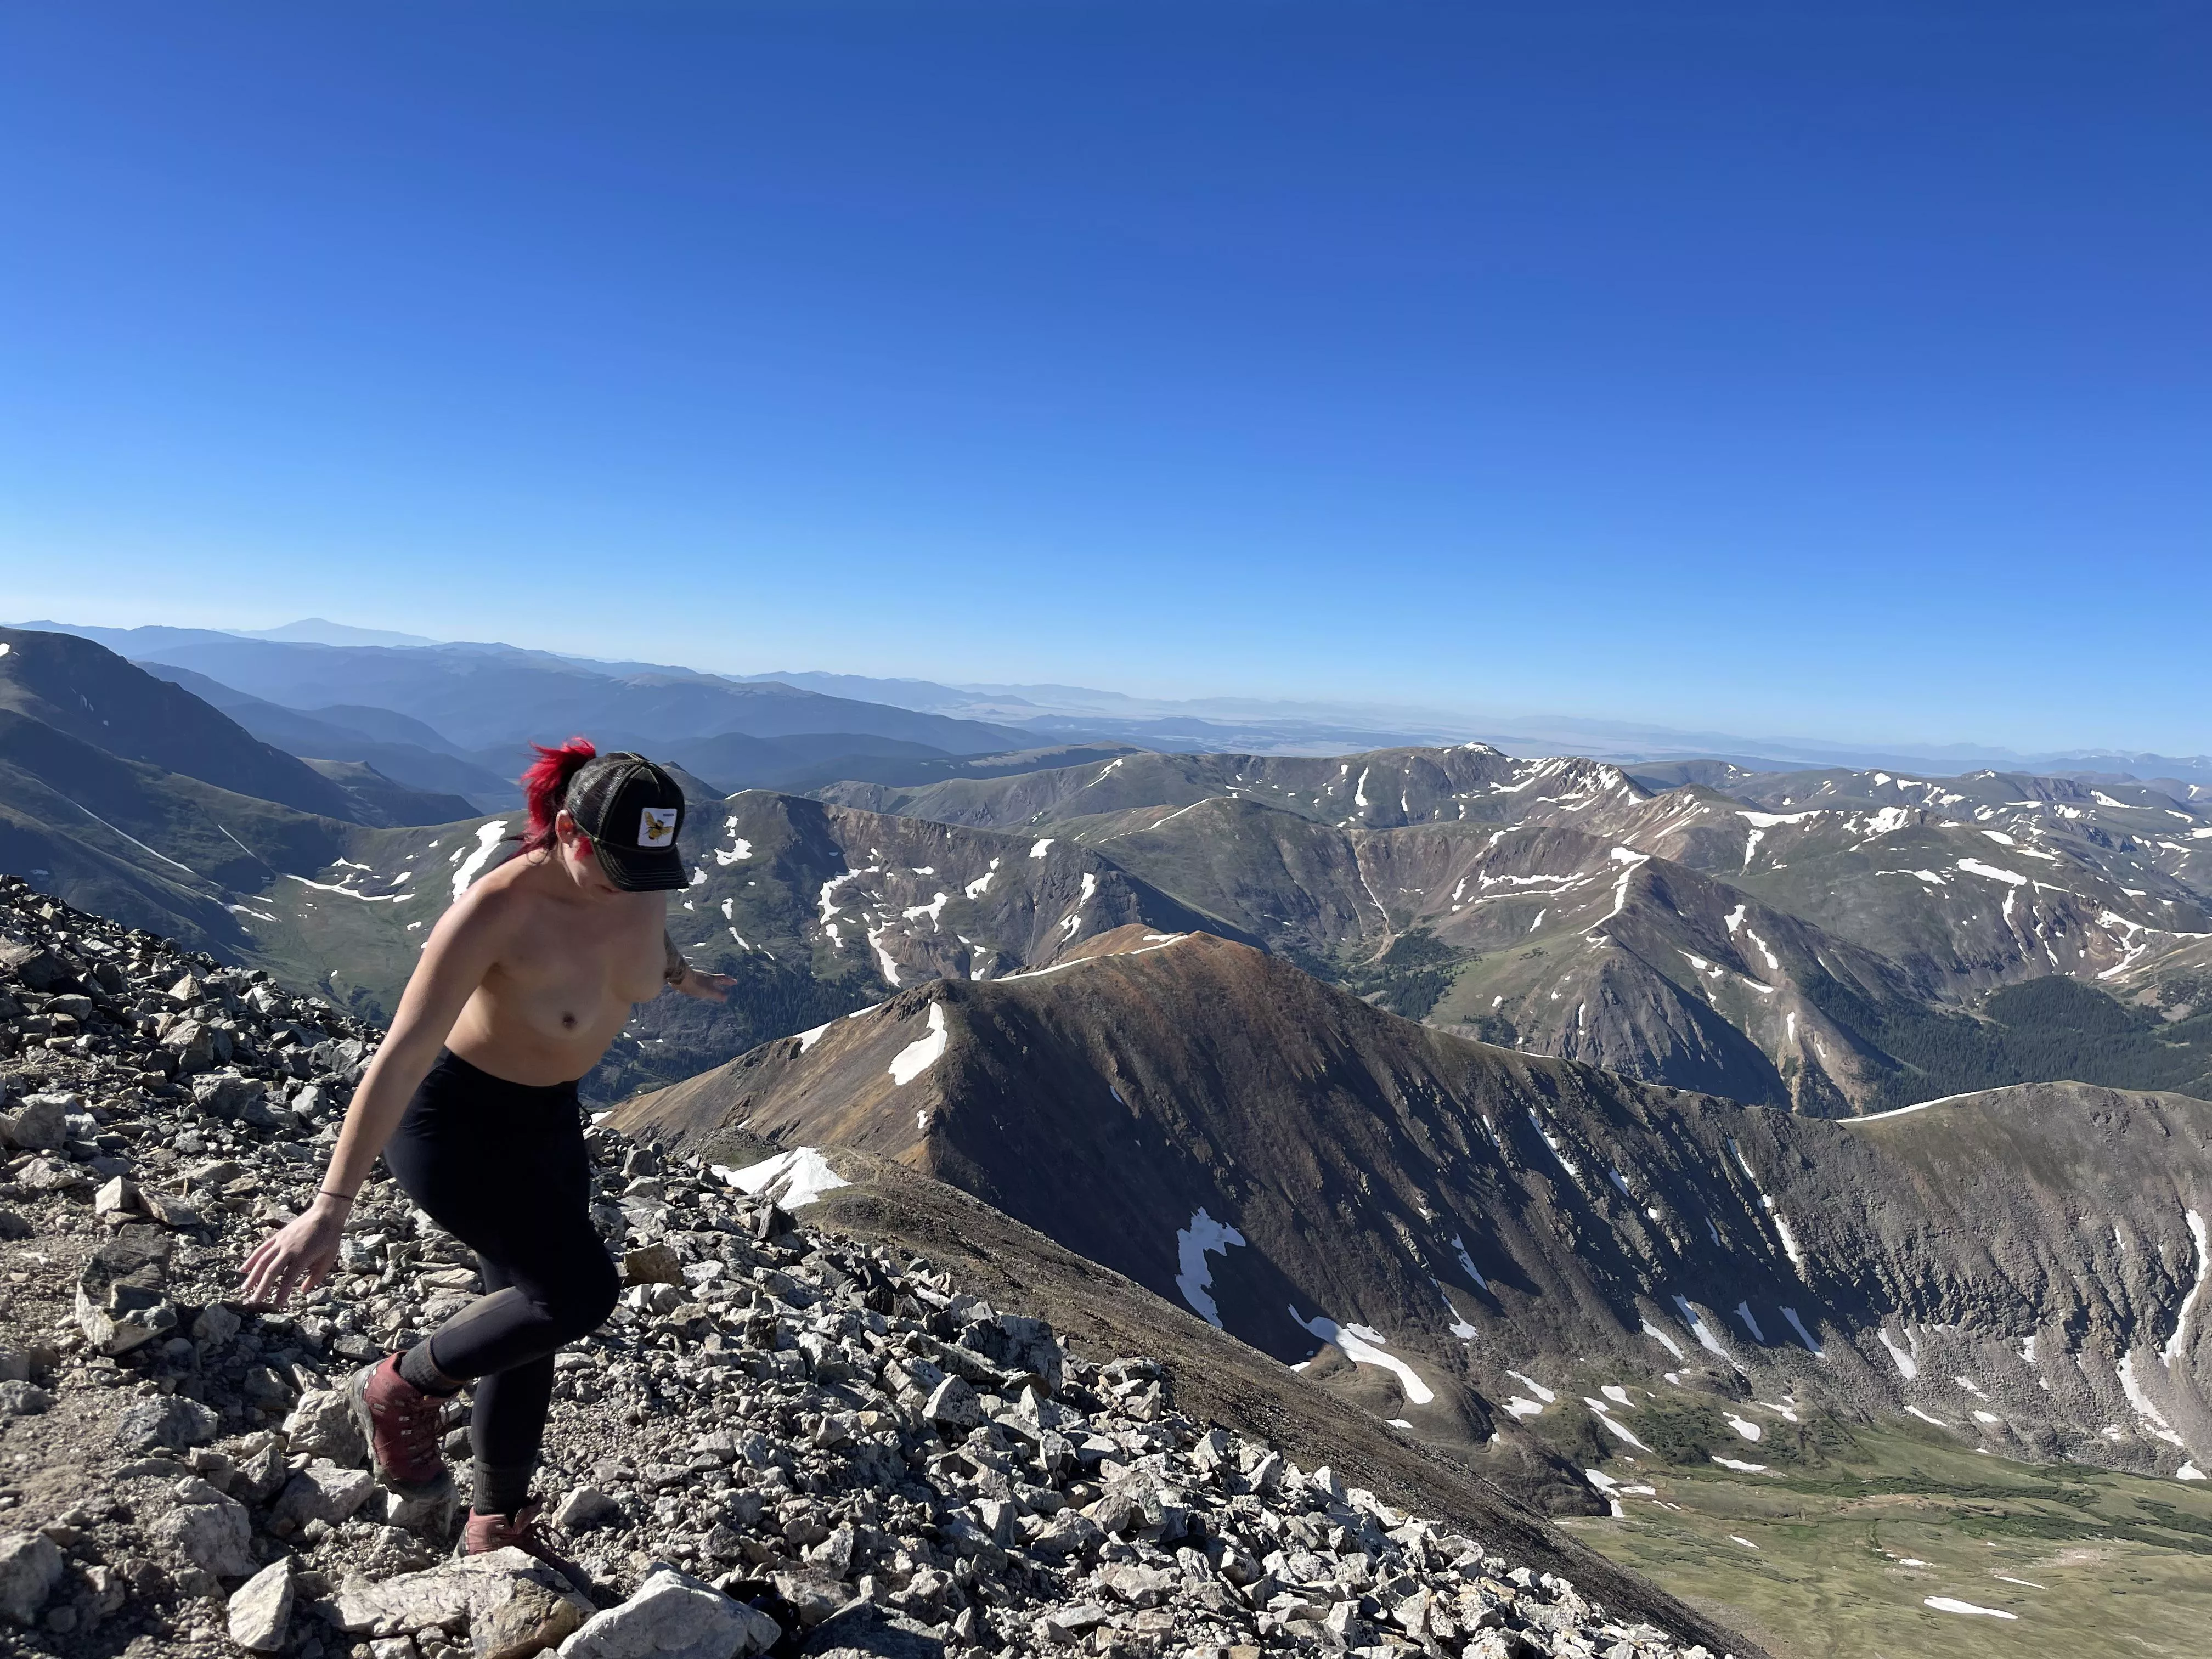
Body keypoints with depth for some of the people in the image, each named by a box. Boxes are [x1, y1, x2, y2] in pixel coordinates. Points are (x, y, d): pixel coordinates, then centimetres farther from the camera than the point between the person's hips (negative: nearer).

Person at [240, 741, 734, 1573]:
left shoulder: (642, 880, -14)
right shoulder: (493, 912, -33)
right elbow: (400, 1058, -32)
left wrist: (686, 978, 34)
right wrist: (330, 1209, -33)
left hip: (549, 1117, 7)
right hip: (453, 1120, -6)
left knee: (533, 1324, 14)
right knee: (579, 1289, -18)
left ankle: (497, 1525, 36)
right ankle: (402, 1387, 10)